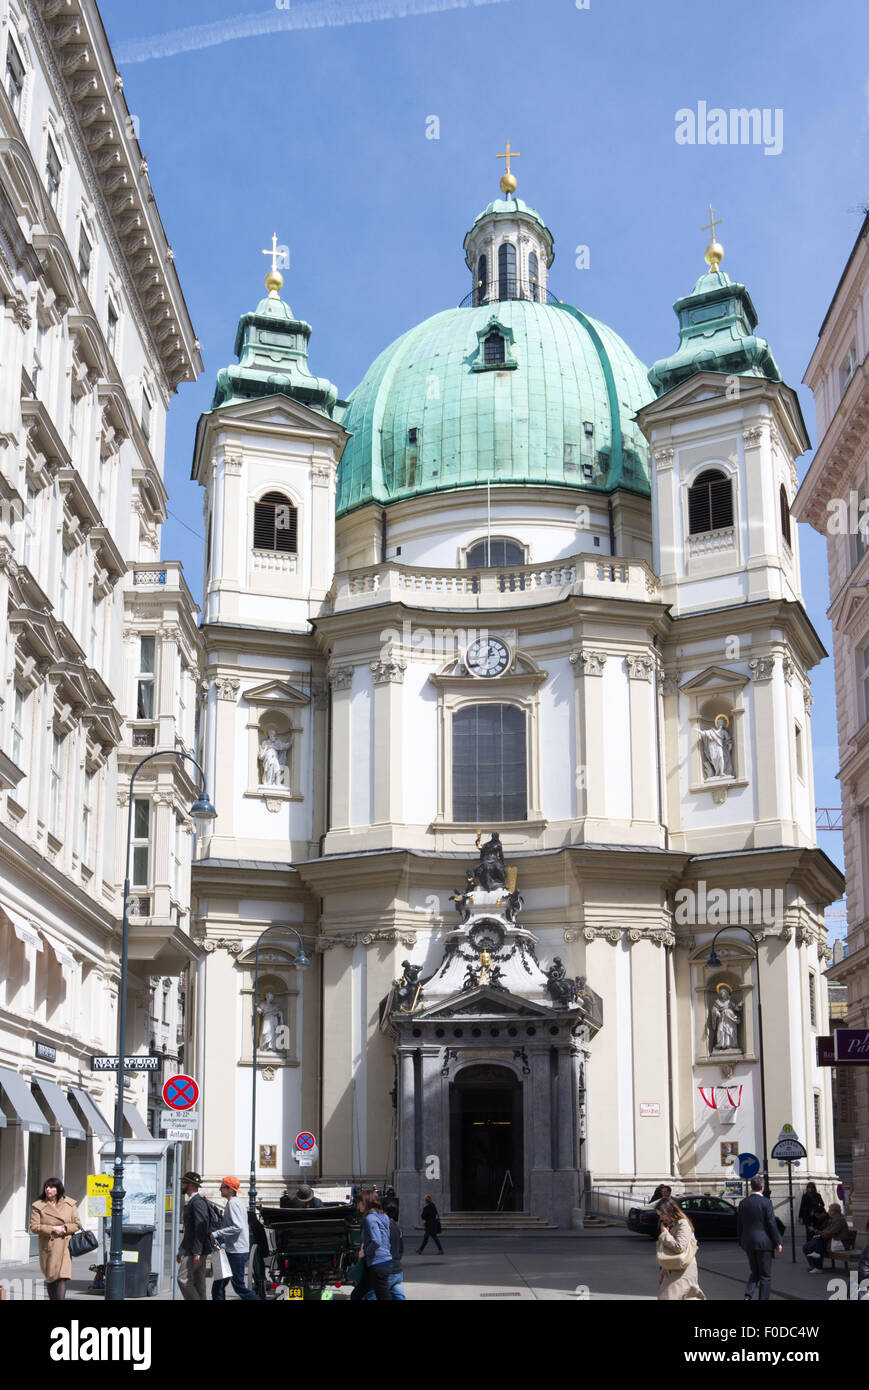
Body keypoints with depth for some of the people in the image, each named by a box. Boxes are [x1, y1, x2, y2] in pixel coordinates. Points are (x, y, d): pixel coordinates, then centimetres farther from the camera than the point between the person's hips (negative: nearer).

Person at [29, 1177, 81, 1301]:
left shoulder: (70, 1204, 4)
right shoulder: (38, 1206, 0)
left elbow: (77, 1224, 7)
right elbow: (34, 1227, -5)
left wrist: (64, 1228, -12)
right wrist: (52, 1229, -15)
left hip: (65, 1246, -1)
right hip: (48, 1247, 1)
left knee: (62, 1276, -14)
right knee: (50, 1277, 8)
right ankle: (53, 1298, 23)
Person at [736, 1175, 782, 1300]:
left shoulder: (743, 1203, 3)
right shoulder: (766, 1202, -12)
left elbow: (739, 1225, 8)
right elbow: (772, 1224, -11)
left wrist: (741, 1242, 18)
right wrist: (777, 1243, -2)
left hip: (748, 1243, 5)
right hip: (764, 1242, -5)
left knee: (754, 1272, 16)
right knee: (765, 1275, 5)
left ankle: (748, 1295, -4)